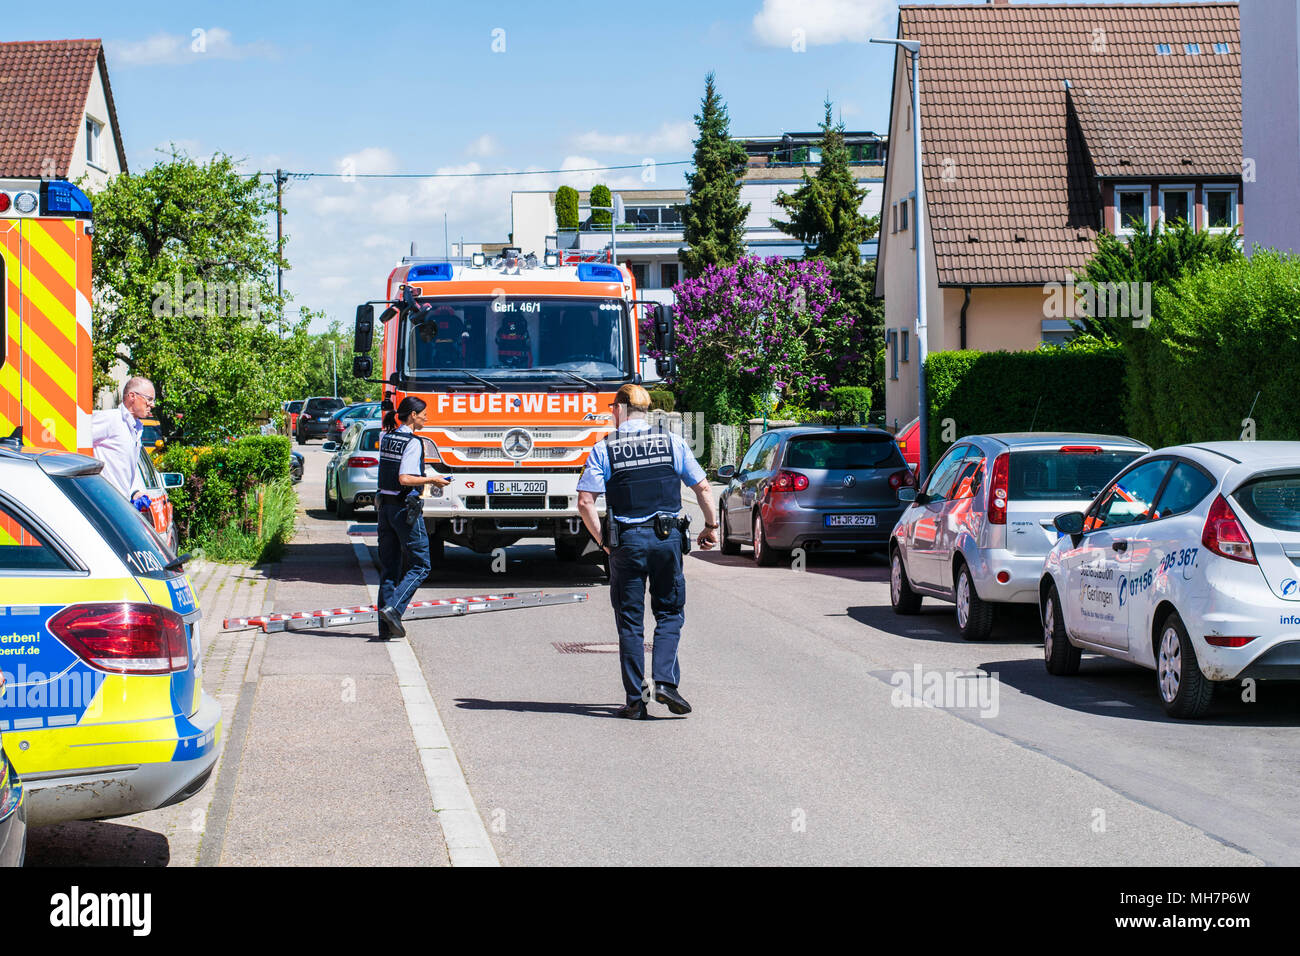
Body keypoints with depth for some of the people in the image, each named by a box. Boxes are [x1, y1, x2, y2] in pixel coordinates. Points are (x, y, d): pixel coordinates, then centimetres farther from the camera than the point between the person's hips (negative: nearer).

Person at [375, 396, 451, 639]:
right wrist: (431, 479, -11)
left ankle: (386, 627, 9)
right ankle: (393, 608, -13)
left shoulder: (386, 438, 9)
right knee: (421, 566, 2)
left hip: (385, 507, 8)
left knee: (388, 569, 10)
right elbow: (404, 479, -22)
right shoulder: (413, 442, -14)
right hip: (406, 508, -8)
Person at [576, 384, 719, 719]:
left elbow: (585, 502, -8)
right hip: (668, 538, 1)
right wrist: (711, 525, 18)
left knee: (630, 621, 6)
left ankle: (635, 700, 5)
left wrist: (603, 539, 2)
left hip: (626, 541, -1)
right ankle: (665, 681, -5)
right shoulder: (672, 442, 5)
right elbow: (703, 486, 5)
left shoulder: (603, 449, 0)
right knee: (669, 613, 13)